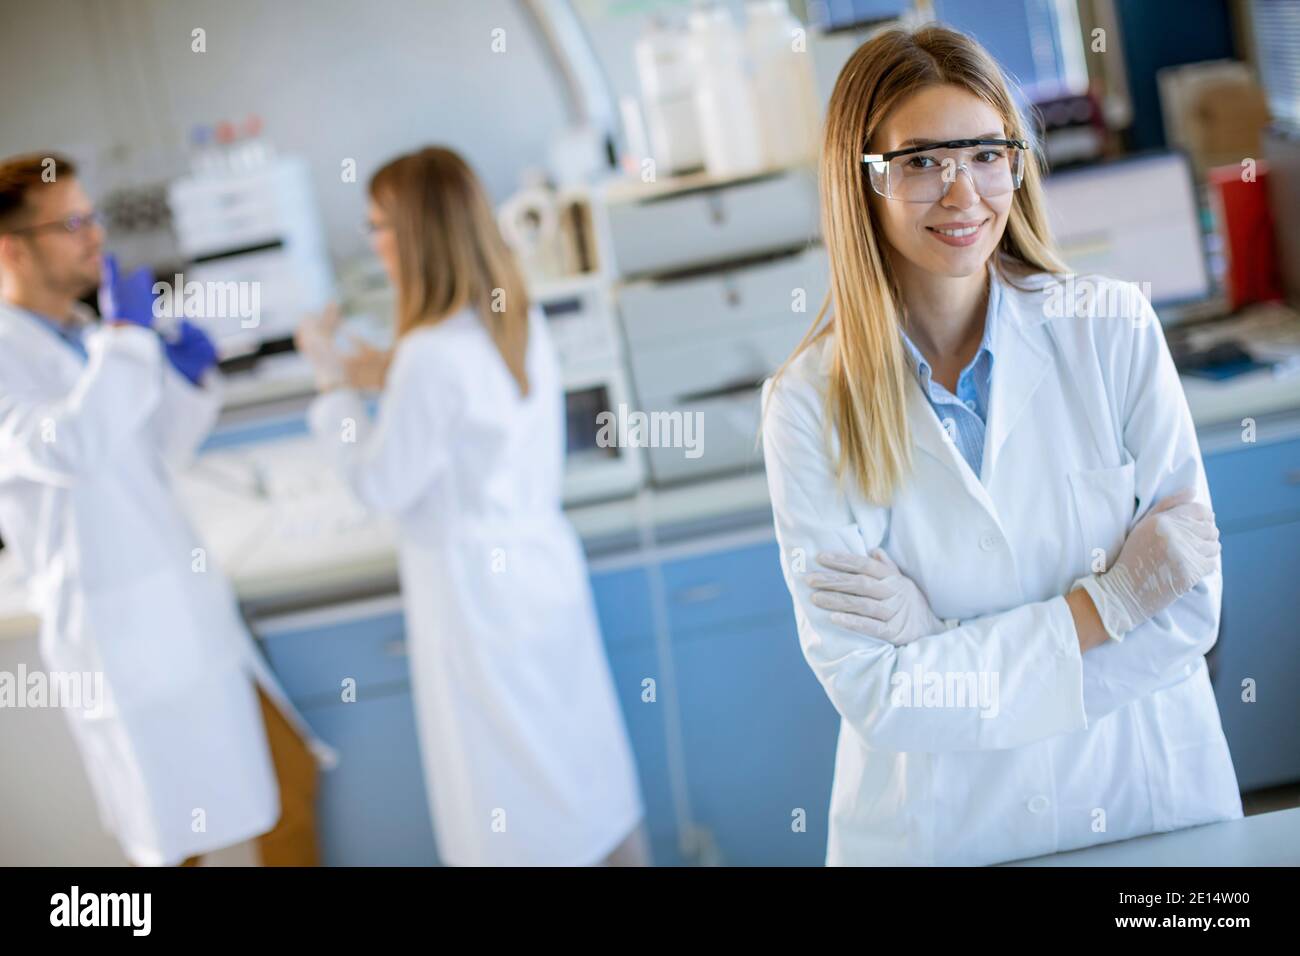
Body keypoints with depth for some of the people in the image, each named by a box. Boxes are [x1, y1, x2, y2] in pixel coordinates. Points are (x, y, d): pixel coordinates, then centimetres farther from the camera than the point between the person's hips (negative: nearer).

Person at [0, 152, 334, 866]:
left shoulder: (84, 334, 11)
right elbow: (66, 448, -33)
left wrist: (191, 378, 4)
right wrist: (126, 335, -23)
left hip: (194, 615, 8)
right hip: (123, 639, -8)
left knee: (288, 780, 15)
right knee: (176, 844, 6)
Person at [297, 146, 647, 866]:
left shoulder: (434, 354, -24)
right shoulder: (521, 319, 2)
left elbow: (381, 485, -15)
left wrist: (335, 381, -7)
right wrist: (391, 376, 10)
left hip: (476, 588, -8)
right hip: (543, 562, 8)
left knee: (505, 785, 6)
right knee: (580, 748, 19)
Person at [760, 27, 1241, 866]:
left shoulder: (1113, 329, -11)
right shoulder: (809, 403, -13)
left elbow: (1190, 610, -12)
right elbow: (870, 693, -15)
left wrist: (941, 637, -18)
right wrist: (1102, 605, -19)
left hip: (1153, 801, 1)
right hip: (940, 828, -1)